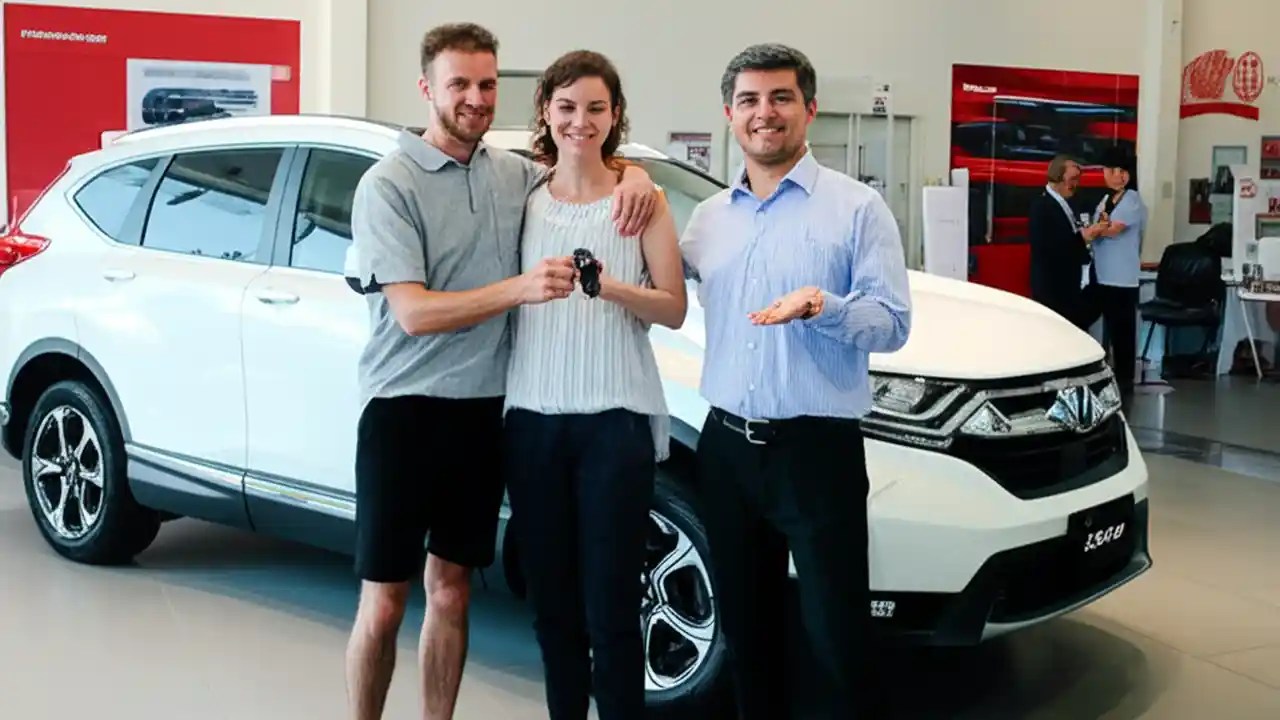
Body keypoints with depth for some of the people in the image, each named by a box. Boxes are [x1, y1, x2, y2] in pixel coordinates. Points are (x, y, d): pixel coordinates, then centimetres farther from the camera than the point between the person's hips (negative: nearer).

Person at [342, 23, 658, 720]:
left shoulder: (516, 174, 5)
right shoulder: (389, 183, -10)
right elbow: (413, 313, -18)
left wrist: (634, 173, -5)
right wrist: (521, 288, -30)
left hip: (484, 410, 5)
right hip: (405, 408, -5)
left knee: (451, 591, 13)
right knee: (384, 601, 2)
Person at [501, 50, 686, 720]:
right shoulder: (521, 199, 8)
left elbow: (673, 308, -3)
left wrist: (612, 289, -17)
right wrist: (533, 286, -6)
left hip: (614, 421, -3)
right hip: (533, 419, 3)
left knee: (610, 608, -1)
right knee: (551, 602, 11)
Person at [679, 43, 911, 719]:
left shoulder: (857, 207, -5)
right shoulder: (709, 216, 10)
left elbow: (892, 324, -9)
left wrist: (822, 308, -28)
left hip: (817, 449, -5)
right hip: (725, 447, 5)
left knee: (836, 632, 2)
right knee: (744, 626, 16)